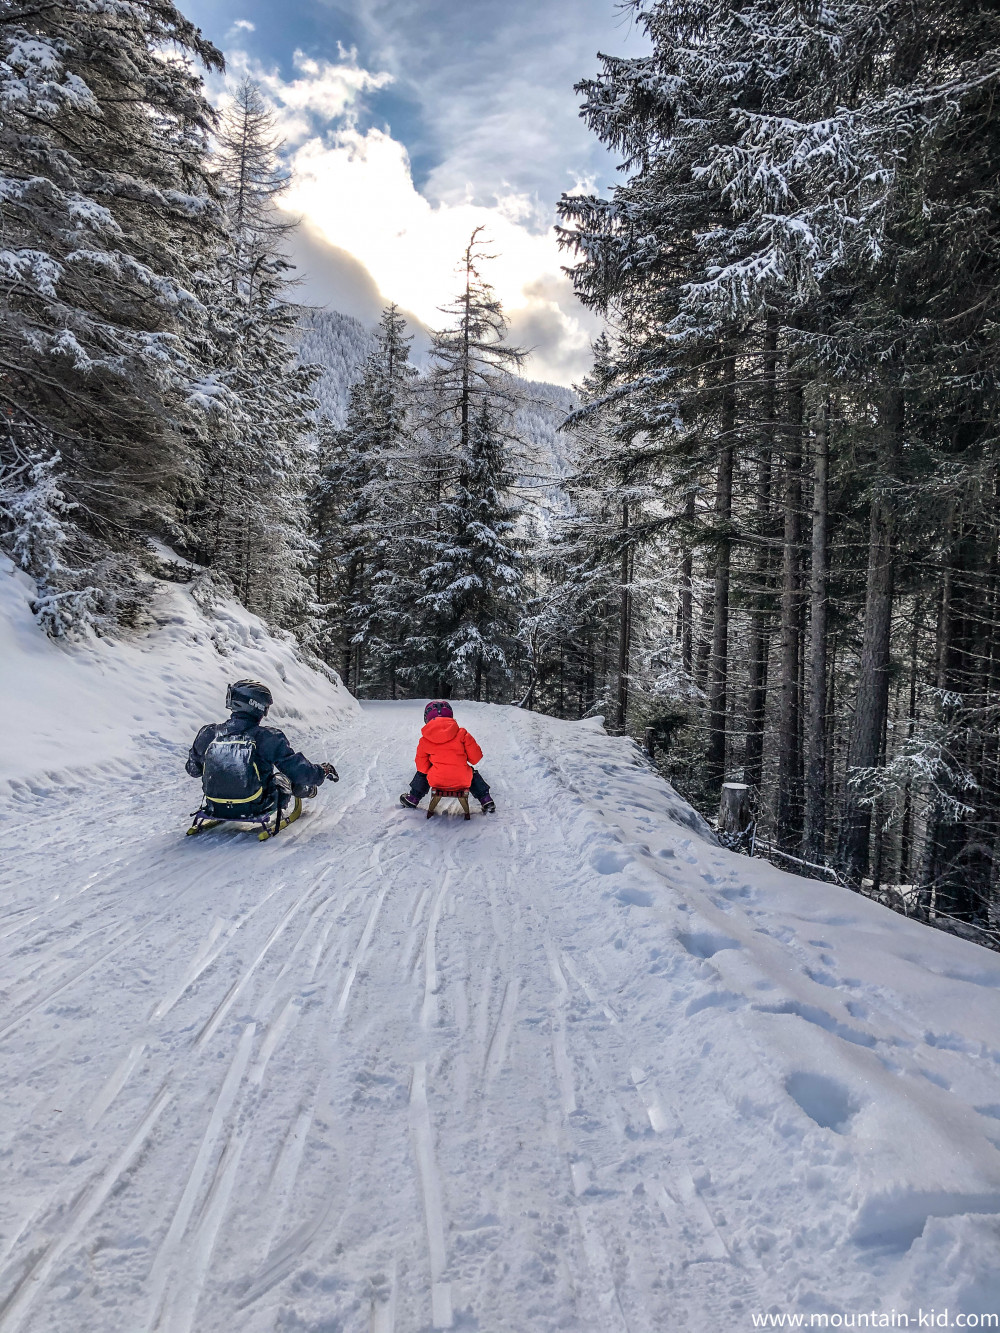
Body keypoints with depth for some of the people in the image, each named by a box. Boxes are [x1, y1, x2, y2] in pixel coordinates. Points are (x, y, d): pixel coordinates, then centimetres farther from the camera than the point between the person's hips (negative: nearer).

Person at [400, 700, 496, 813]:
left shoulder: (424, 740, 0)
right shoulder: (461, 733, -3)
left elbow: (422, 766, 2)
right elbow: (475, 758, -2)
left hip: (436, 781, 0)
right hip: (462, 780, 0)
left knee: (421, 772, 33)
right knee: (473, 773, 36)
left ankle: (413, 798, 42)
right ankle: (486, 800, 30)